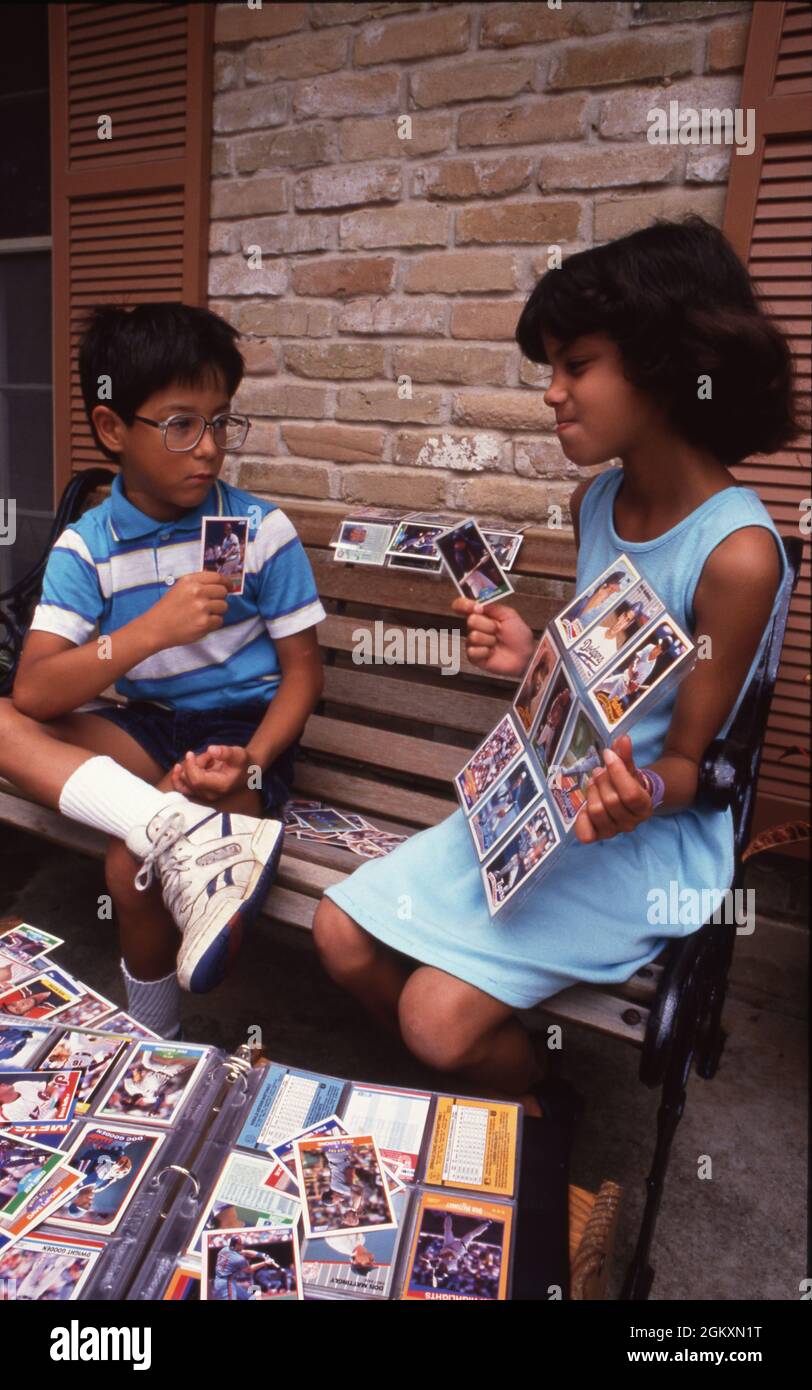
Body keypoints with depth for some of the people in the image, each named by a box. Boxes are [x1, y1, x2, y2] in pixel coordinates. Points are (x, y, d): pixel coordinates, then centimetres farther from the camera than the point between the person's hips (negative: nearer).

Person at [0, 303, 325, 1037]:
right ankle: (180, 831, -38)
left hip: (242, 728, -3)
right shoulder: (85, 545, -4)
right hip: (144, 730, 4)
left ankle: (155, 1045, 1)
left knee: (133, 865, -28)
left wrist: (251, 763, -22)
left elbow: (302, 669, -3)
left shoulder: (264, 529, -7)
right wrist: (151, 629, -30)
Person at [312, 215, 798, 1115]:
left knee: (440, 1017, -15)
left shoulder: (737, 553, -23)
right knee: (343, 934, 2)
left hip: (652, 837, -7)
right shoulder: (595, 501, 1)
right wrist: (532, 662, -9)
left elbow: (686, 763, -14)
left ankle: (533, 1111, 22)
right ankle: (474, 1090, 27)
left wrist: (640, 795, -35)